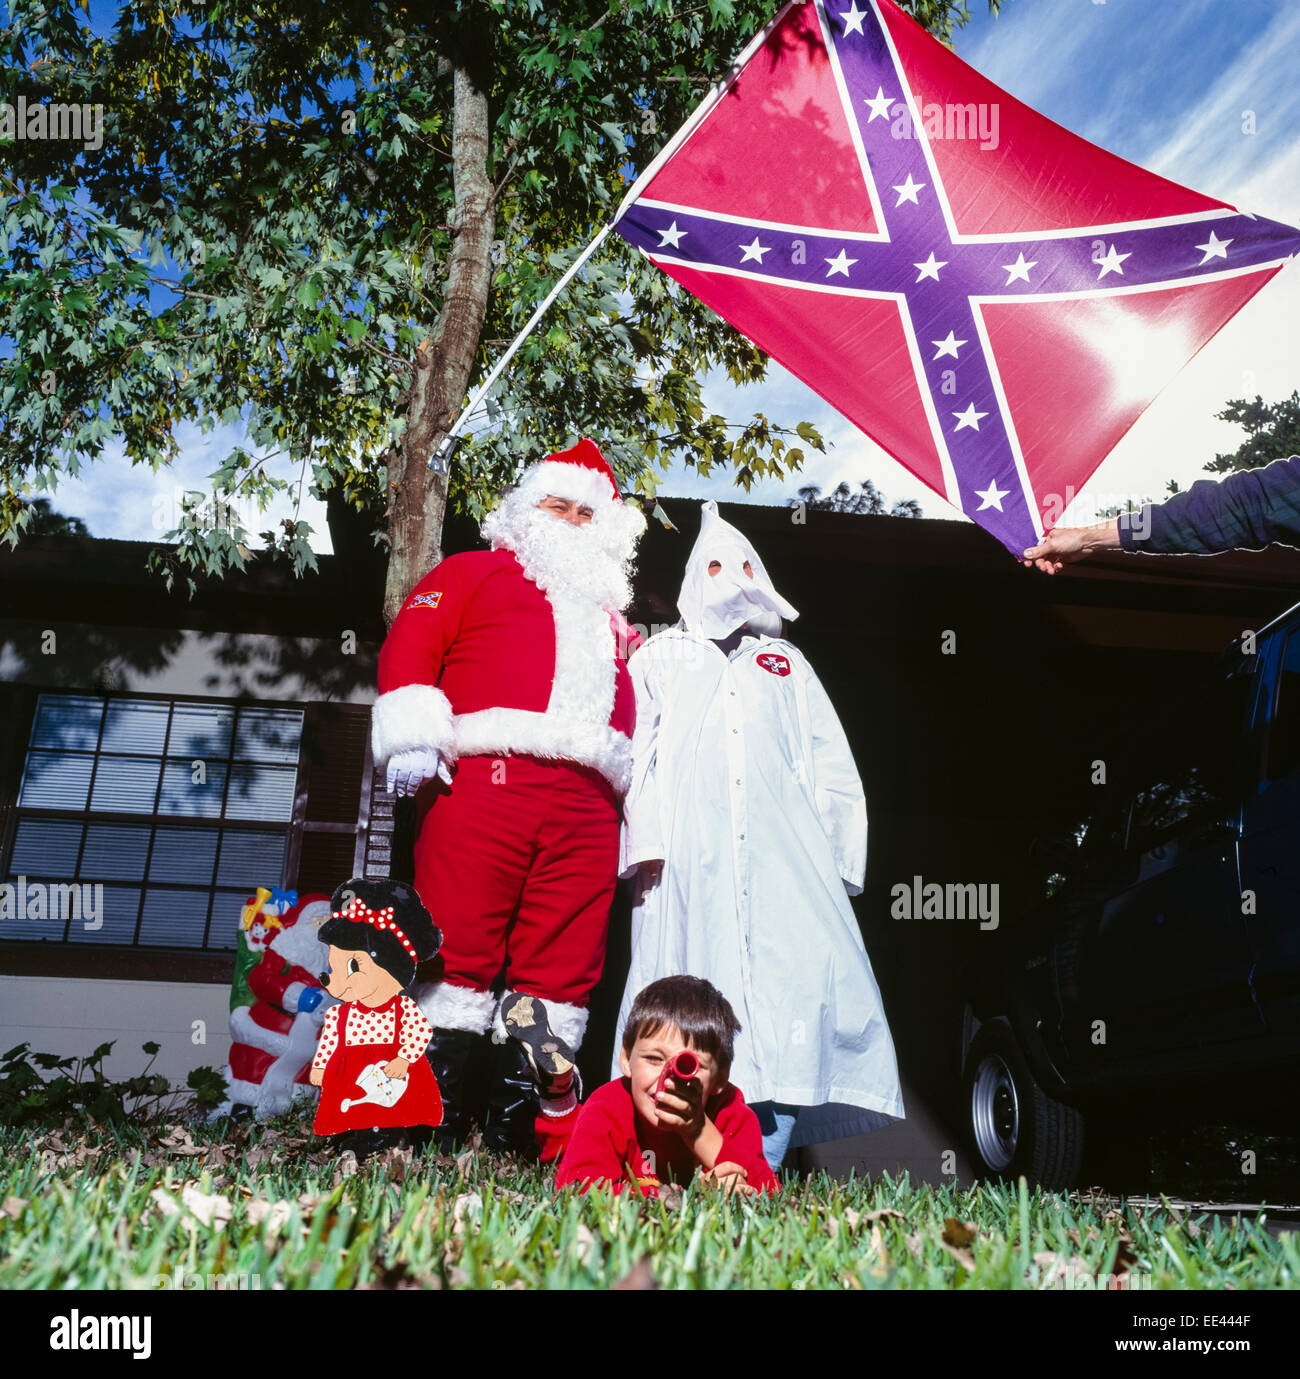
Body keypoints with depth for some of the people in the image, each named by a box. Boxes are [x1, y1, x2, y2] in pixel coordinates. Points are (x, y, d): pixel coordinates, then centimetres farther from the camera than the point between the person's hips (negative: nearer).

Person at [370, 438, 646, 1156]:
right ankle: (436, 1118, -3)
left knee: (564, 963, -1)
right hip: (483, 781, -4)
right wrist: (414, 744, -8)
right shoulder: (473, 573, 20)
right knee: (459, 945, -10)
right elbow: (407, 648, 6)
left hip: (586, 805, 5)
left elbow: (630, 712, 28)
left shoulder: (611, 616, 33)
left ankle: (515, 1126, 5)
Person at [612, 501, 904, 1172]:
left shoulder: (786, 664, 29)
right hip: (690, 856, -2)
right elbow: (633, 751, 9)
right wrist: (643, 842, -6)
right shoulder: (661, 657, 22)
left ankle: (762, 1167, -11)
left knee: (801, 985, -13)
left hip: (785, 855, 2)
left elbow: (832, 766, 22)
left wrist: (836, 857, 8)